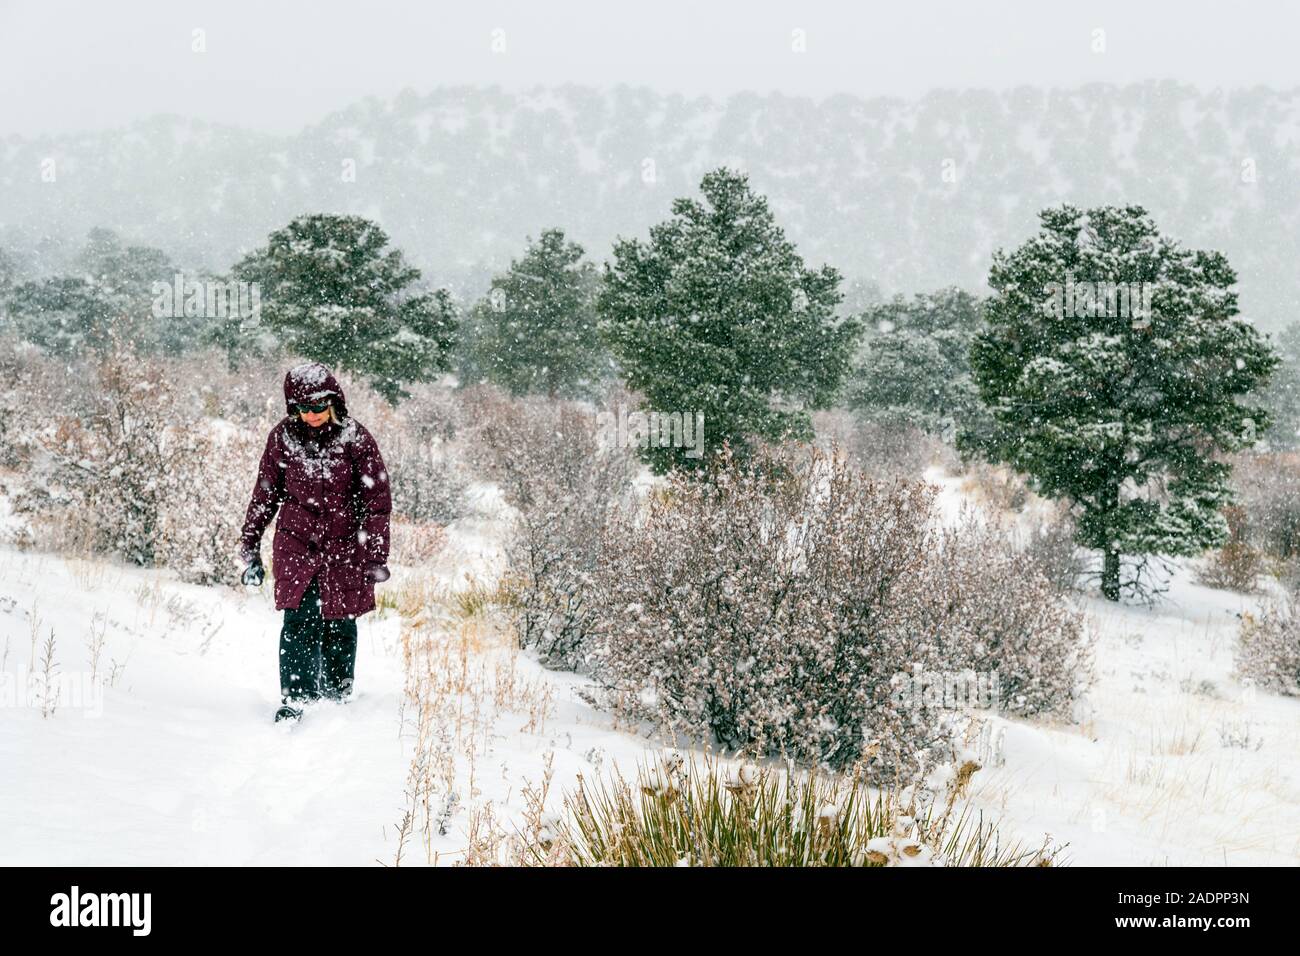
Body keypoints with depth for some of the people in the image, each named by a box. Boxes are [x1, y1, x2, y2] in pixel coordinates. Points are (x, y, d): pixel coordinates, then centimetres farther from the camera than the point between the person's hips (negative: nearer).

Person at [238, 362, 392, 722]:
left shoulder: (354, 437, -9)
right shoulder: (283, 436, -4)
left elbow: (377, 500, -4)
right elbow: (265, 494, 8)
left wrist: (377, 556, -5)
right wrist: (250, 547, 9)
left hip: (344, 544, -1)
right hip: (296, 542, 1)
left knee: (339, 624, 8)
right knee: (299, 621, -12)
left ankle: (338, 694, 28)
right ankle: (294, 698, -8)